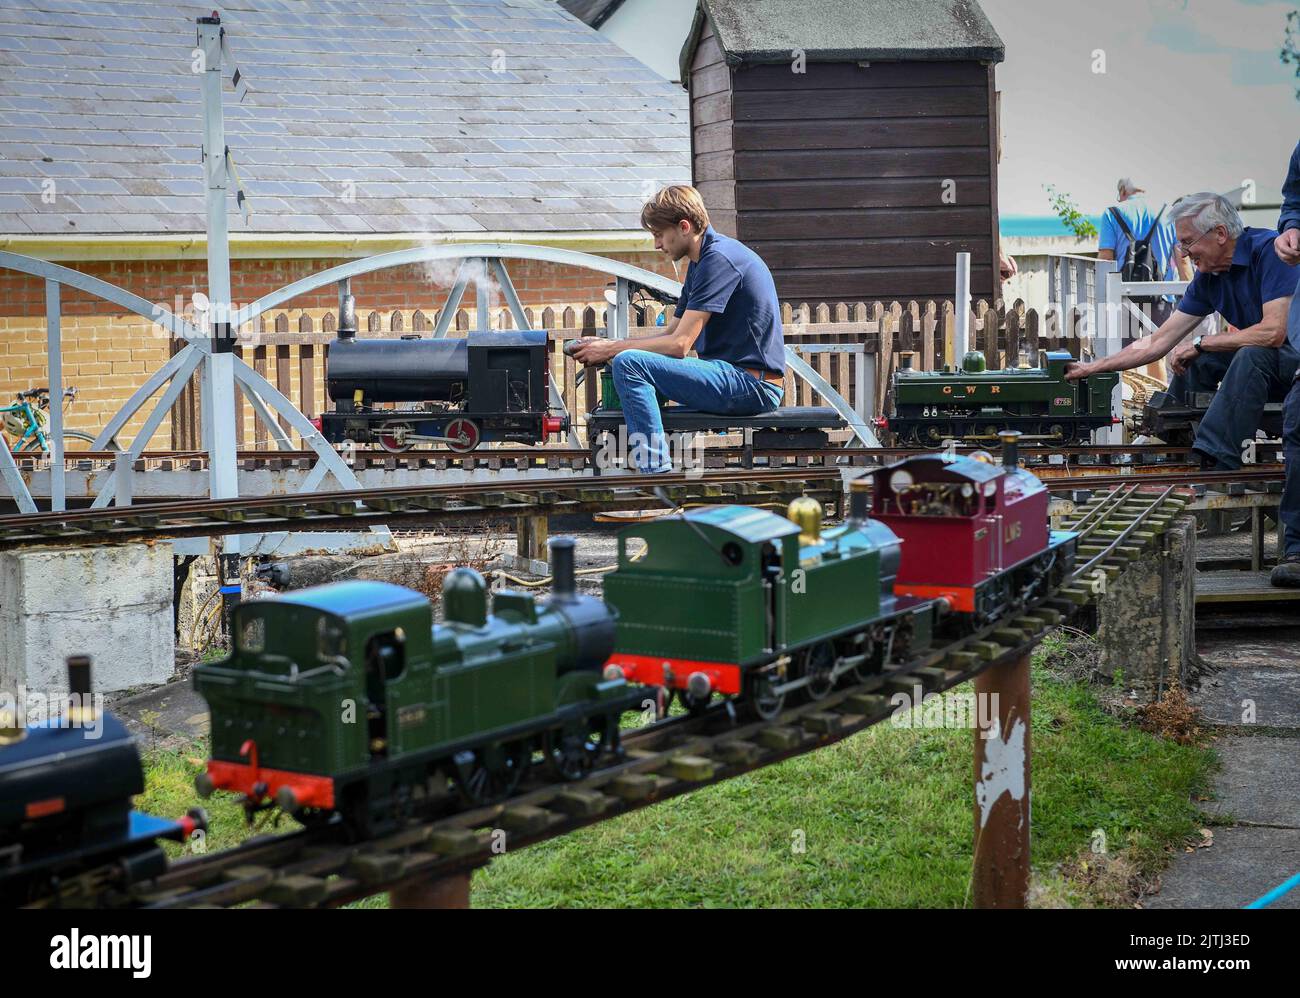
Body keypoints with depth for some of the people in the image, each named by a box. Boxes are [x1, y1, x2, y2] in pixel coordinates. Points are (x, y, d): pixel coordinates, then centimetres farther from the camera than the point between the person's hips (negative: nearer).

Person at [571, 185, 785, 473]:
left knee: (628, 365, -21)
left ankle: (657, 472, -25)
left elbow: (679, 344, -19)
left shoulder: (719, 258, -15)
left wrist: (612, 349, -8)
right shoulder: (701, 262, 17)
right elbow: (670, 333, 19)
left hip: (751, 383, -11)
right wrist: (608, 346, 7)